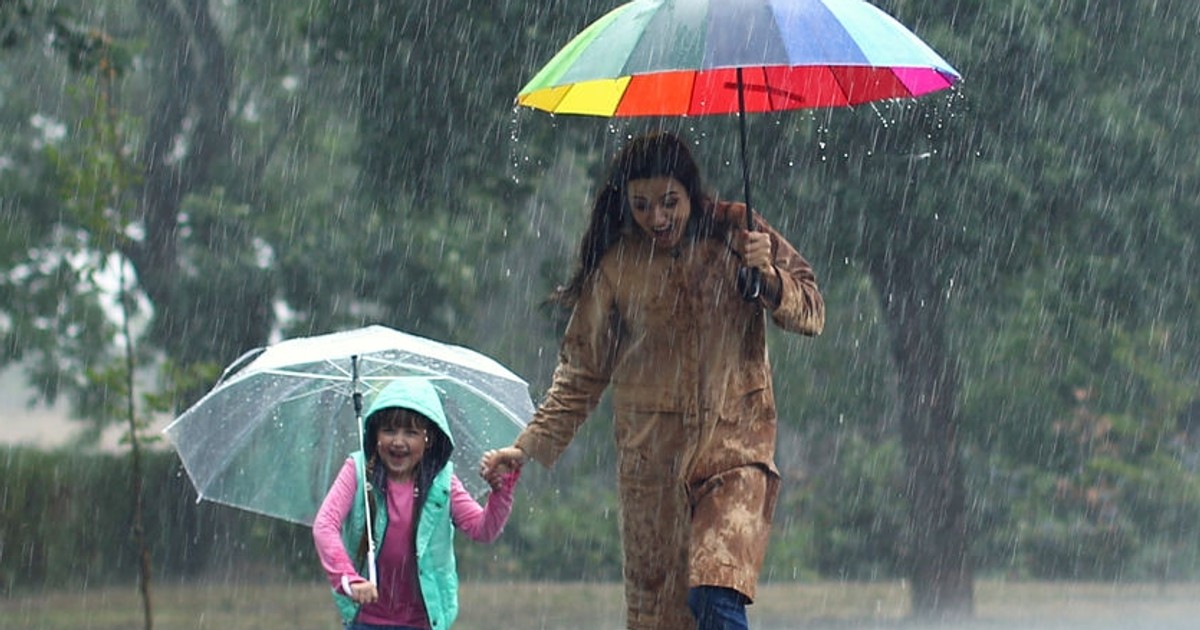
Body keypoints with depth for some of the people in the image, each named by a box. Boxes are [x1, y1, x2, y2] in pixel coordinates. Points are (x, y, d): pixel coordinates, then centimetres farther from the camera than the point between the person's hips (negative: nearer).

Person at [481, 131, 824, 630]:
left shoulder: (736, 233, 2)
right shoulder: (616, 266, 3)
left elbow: (810, 315, 5)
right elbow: (581, 370, 11)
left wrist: (769, 276, -14)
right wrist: (530, 444, 5)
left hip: (736, 441, -2)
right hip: (651, 453, 2)